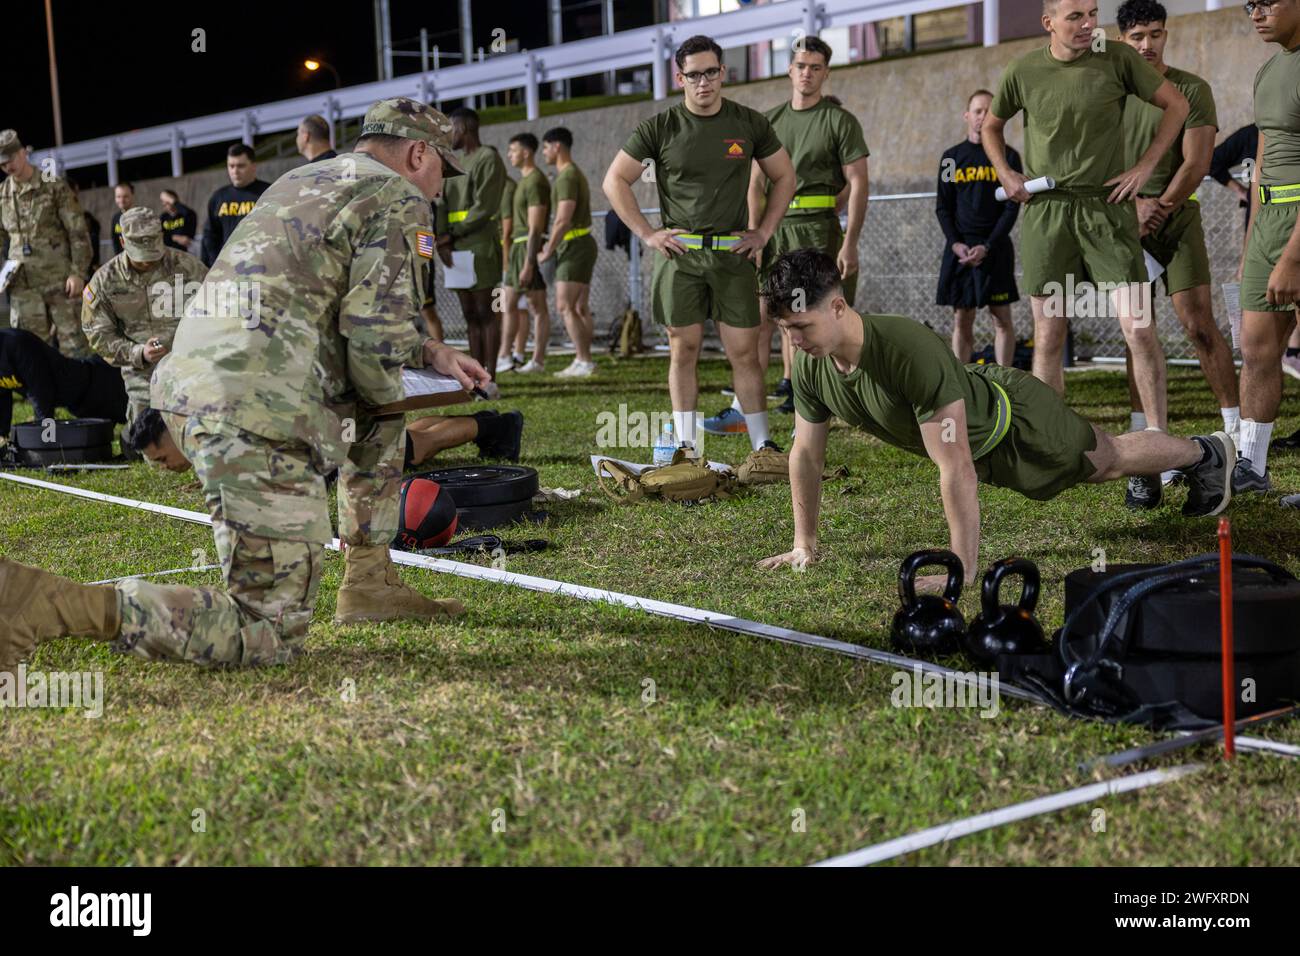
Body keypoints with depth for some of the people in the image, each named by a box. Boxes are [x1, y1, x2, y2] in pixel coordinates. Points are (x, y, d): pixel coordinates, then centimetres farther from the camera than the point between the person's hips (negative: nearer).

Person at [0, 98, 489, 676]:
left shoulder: (302, 180, 27)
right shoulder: (401, 200, 1)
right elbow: (374, 337, -9)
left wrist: (431, 355, 34)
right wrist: (383, 396, 12)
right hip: (258, 409, -10)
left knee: (383, 418, 30)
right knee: (269, 638, -8)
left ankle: (369, 582, 25)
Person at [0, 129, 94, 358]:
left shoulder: (54, 187, -2)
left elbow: (78, 233, -4)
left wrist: (78, 273, -10)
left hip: (58, 278, -4)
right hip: (22, 284, 4)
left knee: (71, 339, -2)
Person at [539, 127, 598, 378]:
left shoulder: (567, 177, -15)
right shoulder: (573, 174, 18)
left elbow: (563, 220, -22)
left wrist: (548, 251, -14)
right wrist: (551, 244, 14)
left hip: (575, 247, -10)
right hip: (579, 245, 10)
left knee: (565, 306, -12)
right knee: (580, 308, 9)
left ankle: (584, 362, -14)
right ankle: (583, 361, 9)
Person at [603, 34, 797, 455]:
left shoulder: (749, 124, 5)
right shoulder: (660, 128, 0)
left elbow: (784, 176, 16)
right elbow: (615, 181, 4)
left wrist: (764, 233, 7)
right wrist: (647, 233, -3)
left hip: (733, 252, 1)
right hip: (679, 253, -1)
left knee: (744, 352, -1)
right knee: (684, 349, 3)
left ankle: (763, 445, 6)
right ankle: (686, 447, 10)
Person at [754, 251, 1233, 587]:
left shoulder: (911, 352, -46)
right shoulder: (810, 367, -24)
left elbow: (956, 467, -45)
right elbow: (806, 453, -8)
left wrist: (963, 568, -43)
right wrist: (804, 544, -4)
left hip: (1014, 421, -7)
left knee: (1109, 459, 19)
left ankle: (1205, 452, 48)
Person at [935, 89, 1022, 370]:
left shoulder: (1008, 156, 3)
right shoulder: (951, 157, 9)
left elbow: (1012, 207, -1)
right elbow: (943, 207, 8)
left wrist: (988, 246, -12)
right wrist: (955, 244, -7)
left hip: (995, 247, -2)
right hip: (959, 247, 2)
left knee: (1001, 318, -2)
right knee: (961, 321, 2)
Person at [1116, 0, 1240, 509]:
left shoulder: (1192, 89, 1)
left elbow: (1196, 163, -7)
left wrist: (1159, 207, -15)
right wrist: (1134, 205, -10)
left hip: (1177, 216, -2)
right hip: (1125, 221, 2)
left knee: (1199, 323, -10)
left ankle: (1239, 431, -3)